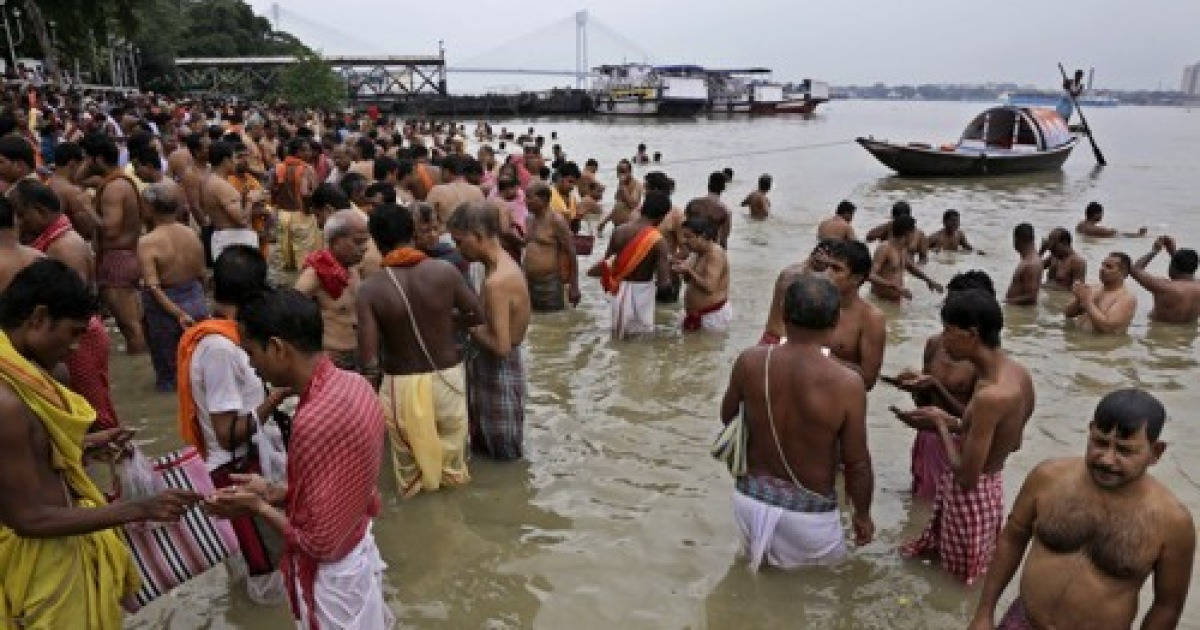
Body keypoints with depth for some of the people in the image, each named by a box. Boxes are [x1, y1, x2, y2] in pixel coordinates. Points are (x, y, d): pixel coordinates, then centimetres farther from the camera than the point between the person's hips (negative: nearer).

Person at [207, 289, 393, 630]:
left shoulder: (315, 423, -34)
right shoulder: (353, 384, -7)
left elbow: (320, 542, -25)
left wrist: (257, 506, -13)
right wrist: (275, 492, 3)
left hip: (332, 576, -8)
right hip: (359, 549, 8)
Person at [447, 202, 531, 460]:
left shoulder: (496, 282, -28)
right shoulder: (506, 265, 2)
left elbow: (501, 346, -28)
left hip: (498, 372, -9)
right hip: (498, 369, 9)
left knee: (502, 452, 10)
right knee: (486, 442, 25)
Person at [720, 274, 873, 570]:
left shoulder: (750, 362, -13)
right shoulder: (847, 383, -21)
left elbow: (727, 418, 5)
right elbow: (857, 463, -12)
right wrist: (863, 515, 5)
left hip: (750, 499, 3)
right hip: (809, 512, -3)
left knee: (758, 558, 28)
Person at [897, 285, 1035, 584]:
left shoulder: (991, 395, -33)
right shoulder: (1018, 372, -4)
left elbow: (966, 476, -27)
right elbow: (1011, 442, 10)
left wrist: (942, 424, -13)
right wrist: (954, 424, 4)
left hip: (971, 497, -9)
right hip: (991, 484, 9)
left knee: (961, 582, 14)